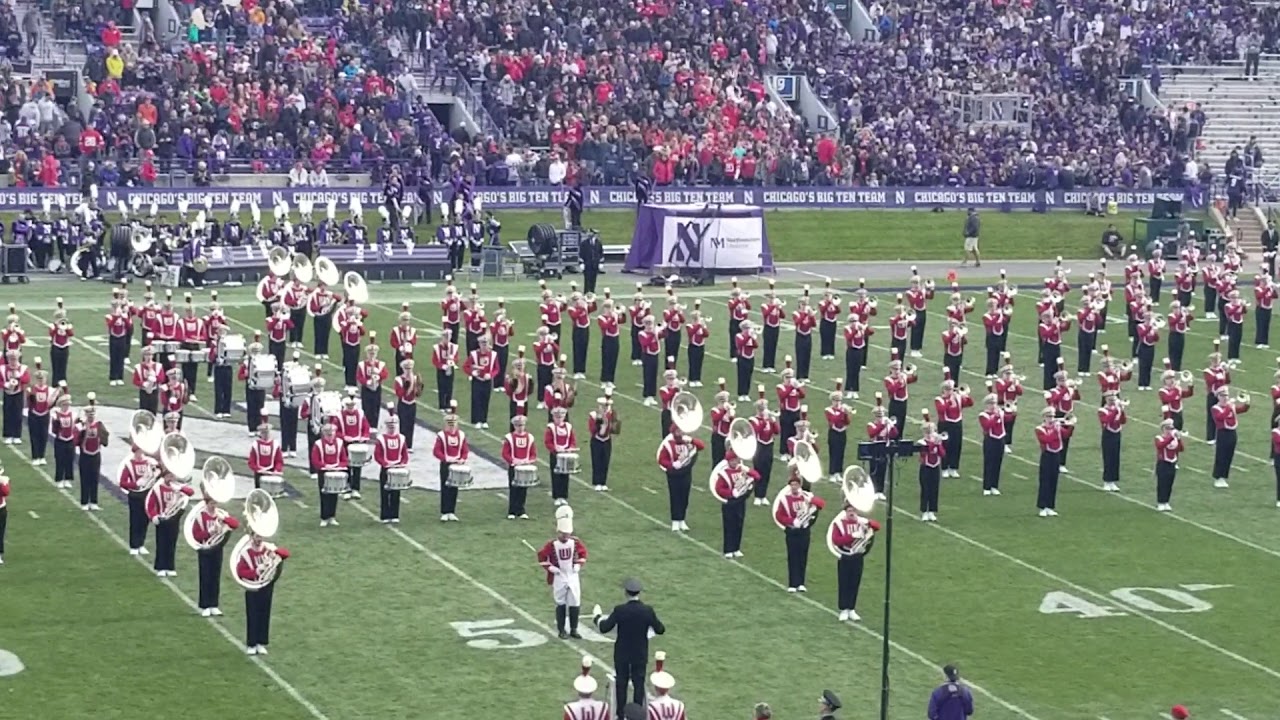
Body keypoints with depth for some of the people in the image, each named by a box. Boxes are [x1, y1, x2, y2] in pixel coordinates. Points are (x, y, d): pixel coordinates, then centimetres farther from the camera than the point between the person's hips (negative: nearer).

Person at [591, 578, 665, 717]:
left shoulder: (619, 610, -18)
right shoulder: (648, 611, -14)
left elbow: (604, 628, -12)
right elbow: (660, 630, -4)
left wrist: (597, 617, 7)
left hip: (622, 654, -1)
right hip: (640, 655, 1)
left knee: (621, 684, 11)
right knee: (638, 684, 9)